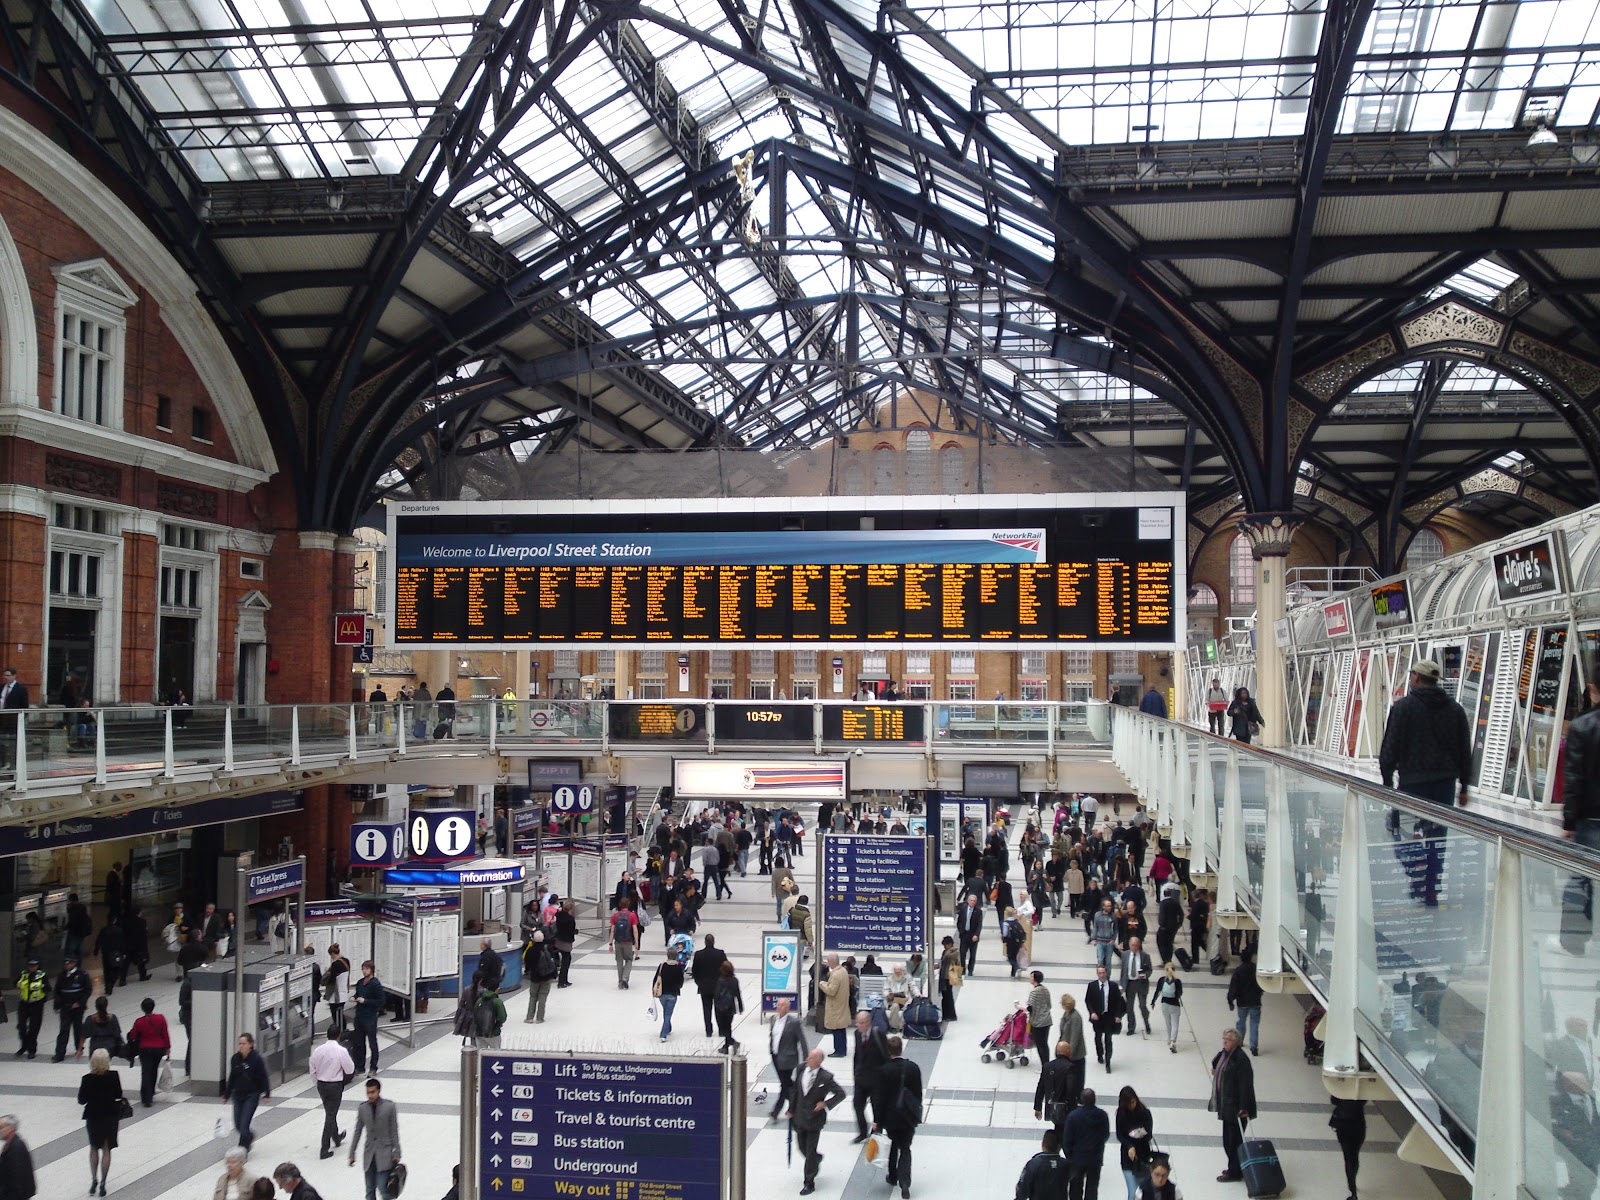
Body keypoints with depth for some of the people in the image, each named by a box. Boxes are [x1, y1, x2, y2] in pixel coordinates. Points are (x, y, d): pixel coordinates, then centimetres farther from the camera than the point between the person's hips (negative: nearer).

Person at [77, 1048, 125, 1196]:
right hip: (110, 1116, 0)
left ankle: (94, 1180, 20)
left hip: (93, 1116, 0)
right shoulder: (114, 1076, -15)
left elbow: (81, 1100, -11)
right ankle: (102, 1184, 11)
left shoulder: (87, 1079, -17)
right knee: (106, 1149, 11)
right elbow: (119, 1095, -4)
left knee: (94, 1148, 21)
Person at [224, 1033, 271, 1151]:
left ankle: (243, 1149, 4)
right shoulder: (235, 1058, 1)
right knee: (238, 1125, 10)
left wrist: (267, 1094, -11)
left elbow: (264, 1078, -8)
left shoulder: (257, 1059, -13)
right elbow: (232, 1078, 11)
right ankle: (250, 1137, 39)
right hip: (238, 1095, 5)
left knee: (244, 1124, -10)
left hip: (252, 1096, -5)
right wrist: (226, 1095, 15)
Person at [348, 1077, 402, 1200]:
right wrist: (352, 1153, 9)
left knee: (382, 1188, -10)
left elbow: (394, 1131, -3)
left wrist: (396, 1153, -4)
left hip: (384, 1154, -3)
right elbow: (358, 1132, 8)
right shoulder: (362, 1108, 1)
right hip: (369, 1154, 3)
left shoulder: (389, 1106, -7)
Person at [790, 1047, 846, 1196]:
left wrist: (825, 1103, -16)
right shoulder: (801, 1070, -4)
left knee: (810, 1152, 2)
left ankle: (809, 1183, 15)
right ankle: (817, 1159, 48)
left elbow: (841, 1094, -9)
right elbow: (795, 1090, 7)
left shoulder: (826, 1078, -18)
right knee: (803, 1149, 17)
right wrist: (791, 1110, 9)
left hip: (814, 1120, -5)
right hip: (799, 1118, 5)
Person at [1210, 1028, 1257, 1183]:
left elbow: (1245, 1085, -21)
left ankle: (1235, 1172, 10)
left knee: (1234, 1140, 0)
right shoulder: (1223, 1054, 7)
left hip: (1236, 1107, -9)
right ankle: (1234, 1168, 29)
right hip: (1226, 1106, 9)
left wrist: (1243, 1107, -22)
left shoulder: (1241, 1059, -20)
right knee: (1228, 1139, 17)